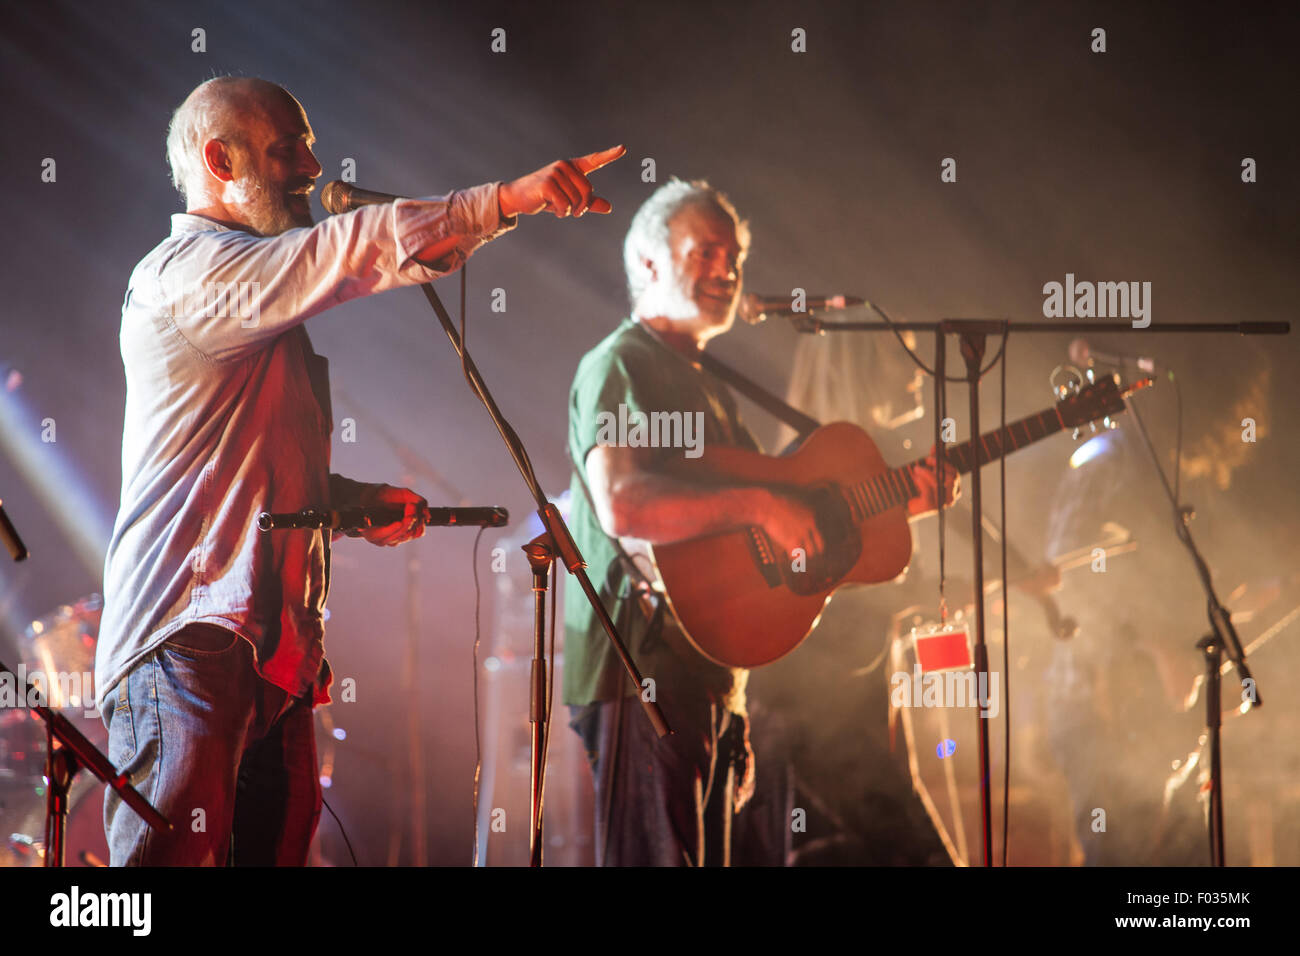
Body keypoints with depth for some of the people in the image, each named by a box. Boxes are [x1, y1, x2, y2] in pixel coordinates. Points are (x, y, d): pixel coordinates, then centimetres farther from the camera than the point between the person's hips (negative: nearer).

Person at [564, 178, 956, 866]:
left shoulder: (707, 390, 24)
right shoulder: (619, 366, -6)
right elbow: (622, 505, -24)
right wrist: (757, 505, -24)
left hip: (706, 677, 10)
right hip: (641, 676, -10)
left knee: (703, 856, 9)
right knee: (656, 858, -14)